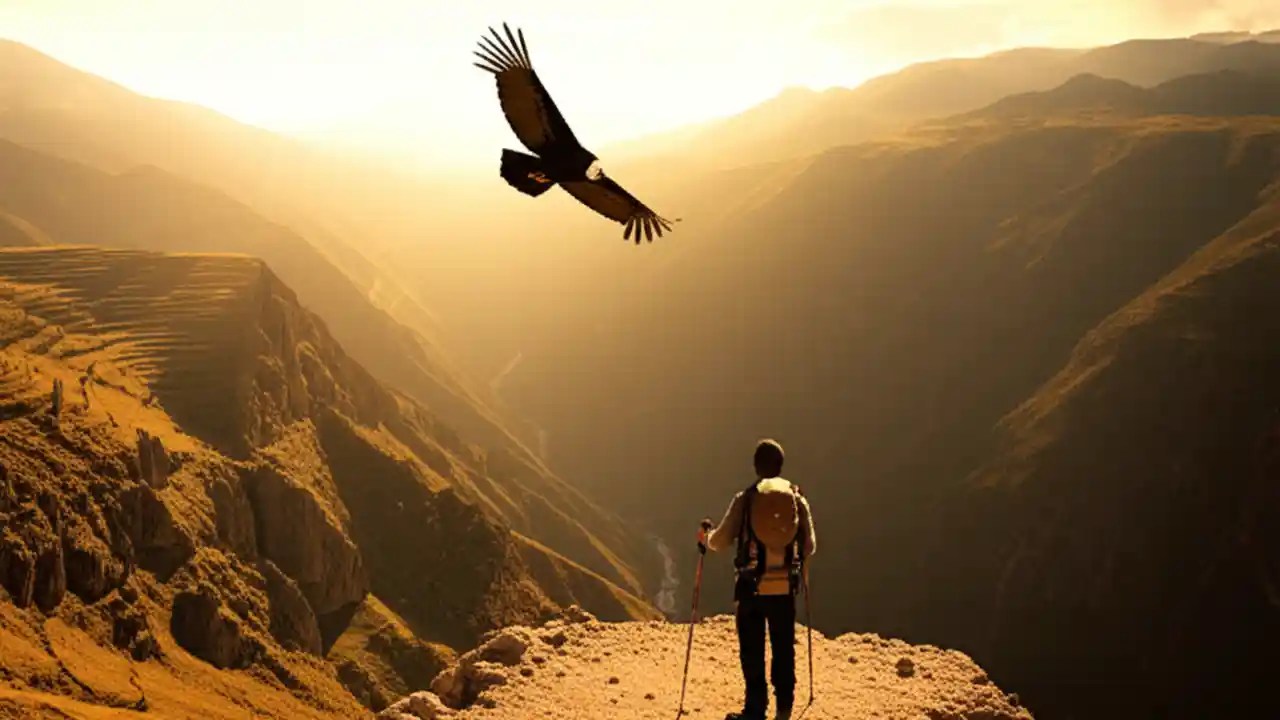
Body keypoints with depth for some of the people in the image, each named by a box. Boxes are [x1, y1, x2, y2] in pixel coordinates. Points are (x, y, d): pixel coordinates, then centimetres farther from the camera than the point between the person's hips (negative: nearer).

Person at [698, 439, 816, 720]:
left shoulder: (745, 499, -5)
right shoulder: (797, 498, 2)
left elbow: (720, 541, -5)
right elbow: (810, 545, 5)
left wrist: (706, 536, 18)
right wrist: (803, 570, 28)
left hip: (751, 585, -2)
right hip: (785, 585, 2)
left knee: (752, 649, 5)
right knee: (784, 647, 13)